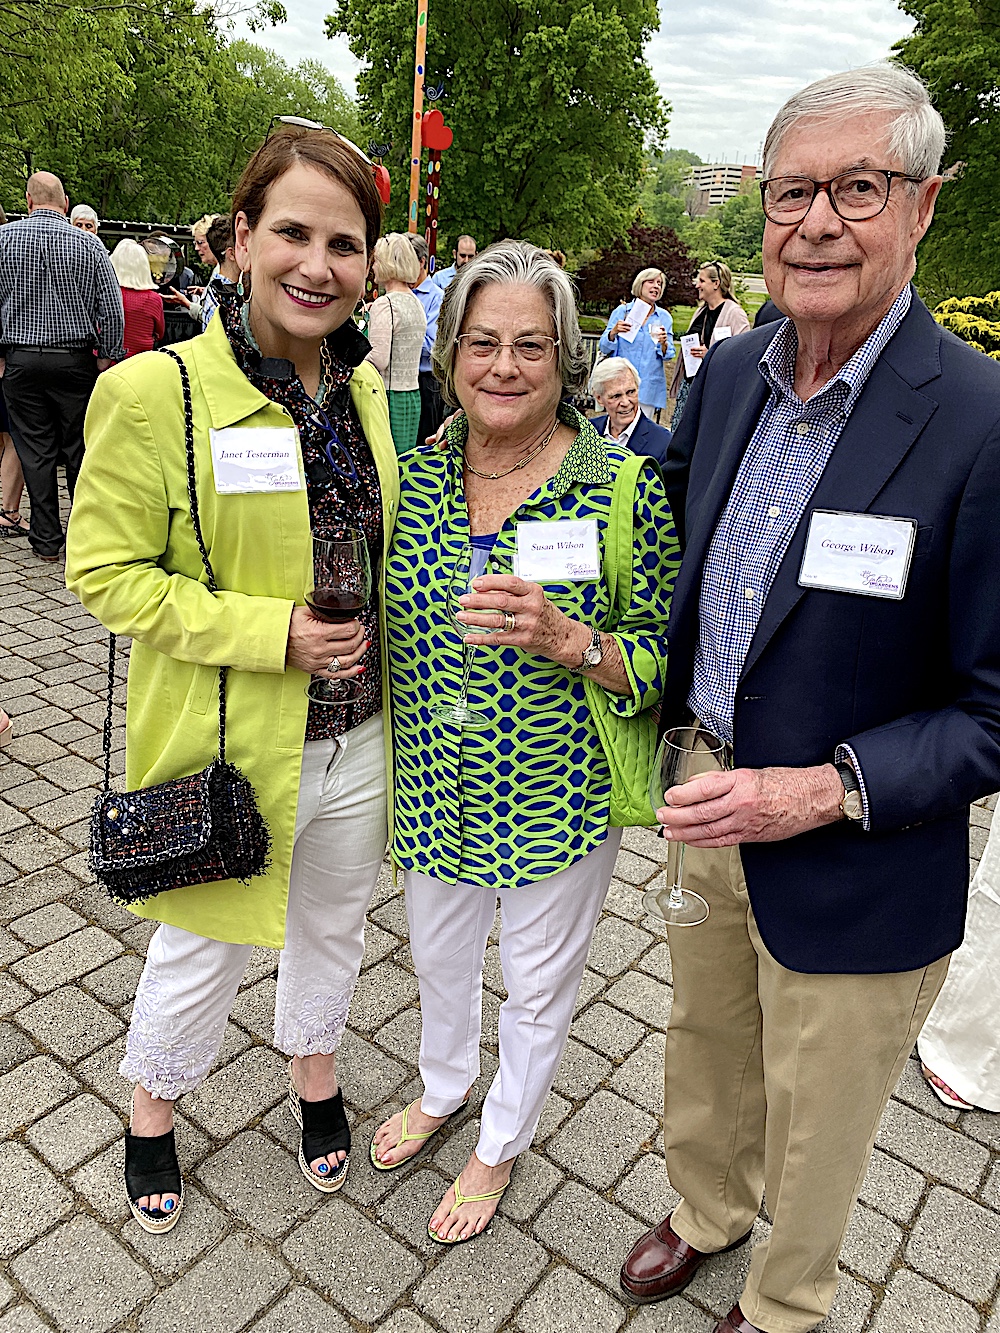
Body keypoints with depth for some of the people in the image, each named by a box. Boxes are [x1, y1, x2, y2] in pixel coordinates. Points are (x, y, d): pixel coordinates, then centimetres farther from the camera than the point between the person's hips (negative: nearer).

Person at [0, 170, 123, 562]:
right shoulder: (89, 243, -3)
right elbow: (112, 308, -5)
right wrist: (108, 357, 5)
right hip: (76, 360, 0)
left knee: (35, 450, 6)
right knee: (79, 449, 9)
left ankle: (46, 538, 10)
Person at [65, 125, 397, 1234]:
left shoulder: (365, 386, 1)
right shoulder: (153, 391, -17)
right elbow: (106, 571, -15)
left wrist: (375, 627, 3)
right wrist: (272, 632, -23)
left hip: (358, 734, 5)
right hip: (229, 742, -4)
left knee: (332, 921, 25)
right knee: (203, 946, 18)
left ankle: (313, 1069, 54)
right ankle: (153, 1105, 50)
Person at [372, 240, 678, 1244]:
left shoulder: (625, 491, -16)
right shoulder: (415, 475, -4)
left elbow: (663, 663, -12)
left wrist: (568, 639, -30)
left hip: (560, 801, -3)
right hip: (434, 786, 4)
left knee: (538, 984, 19)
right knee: (437, 956, 26)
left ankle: (500, 1144, 50)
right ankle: (443, 1089, 60)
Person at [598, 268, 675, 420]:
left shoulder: (664, 317, 9)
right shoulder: (622, 311, 3)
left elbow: (668, 356, 7)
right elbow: (605, 348, 2)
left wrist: (663, 343, -14)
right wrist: (614, 332, -18)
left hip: (649, 386, 2)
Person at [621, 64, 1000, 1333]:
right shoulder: (729, 373, -1)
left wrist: (830, 790, -25)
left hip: (853, 871, -5)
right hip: (705, 806, 5)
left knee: (813, 1122, 21)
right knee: (704, 1047, 28)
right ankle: (706, 1209, 59)